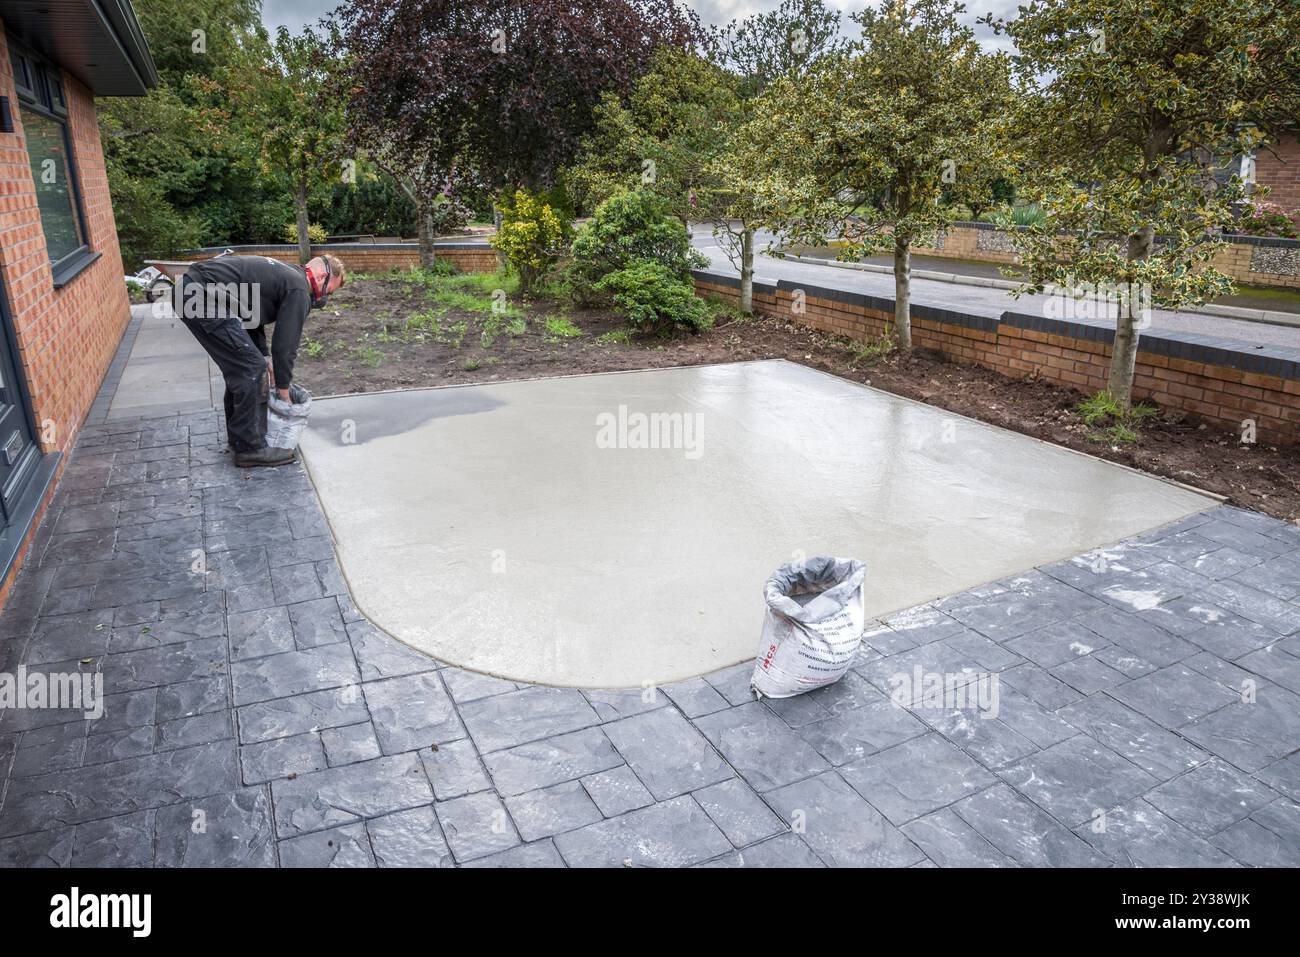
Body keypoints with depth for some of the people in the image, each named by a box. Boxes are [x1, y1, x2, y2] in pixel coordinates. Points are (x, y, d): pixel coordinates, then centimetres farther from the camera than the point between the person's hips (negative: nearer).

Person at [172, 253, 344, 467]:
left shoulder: (284, 274, 23)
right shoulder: (298, 289, -6)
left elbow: (252, 316, 28)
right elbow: (285, 345, -4)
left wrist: (266, 358, 20)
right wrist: (284, 394, 6)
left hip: (188, 287, 11)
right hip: (203, 296, -11)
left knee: (239, 365, 19)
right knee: (251, 369, -5)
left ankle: (239, 437, 29)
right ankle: (250, 448, 2)